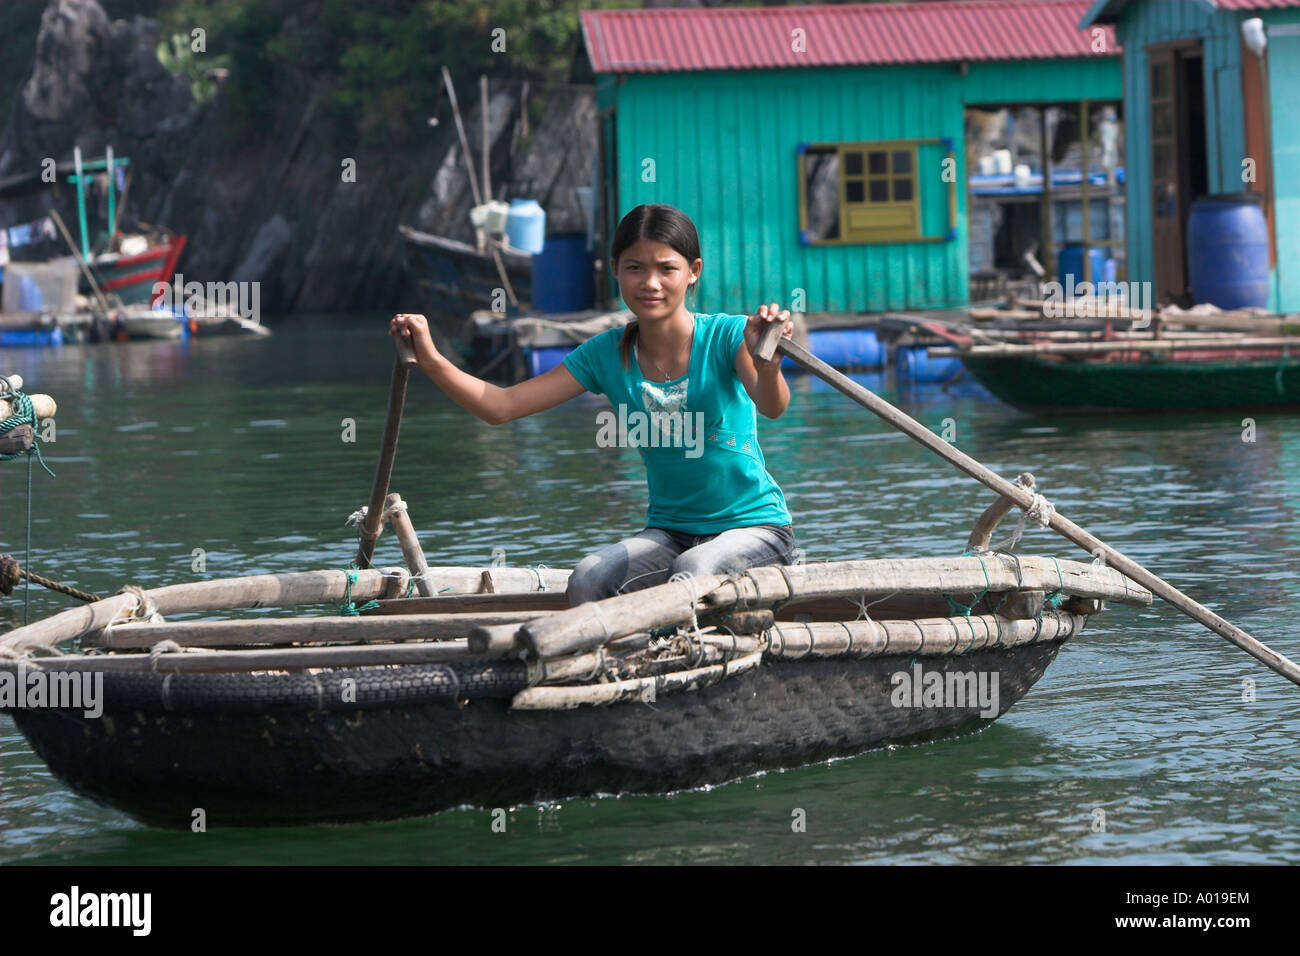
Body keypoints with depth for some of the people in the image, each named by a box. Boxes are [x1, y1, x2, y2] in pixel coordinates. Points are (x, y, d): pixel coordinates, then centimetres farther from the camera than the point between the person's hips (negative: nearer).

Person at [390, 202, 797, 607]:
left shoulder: (726, 336, -11)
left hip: (755, 526, -4)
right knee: (588, 581, -26)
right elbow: (500, 406, -1)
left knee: (694, 572, -37)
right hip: (668, 531, 4)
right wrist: (431, 361, -15)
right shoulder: (607, 354, 1)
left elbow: (772, 407, -31)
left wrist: (766, 364, -55)